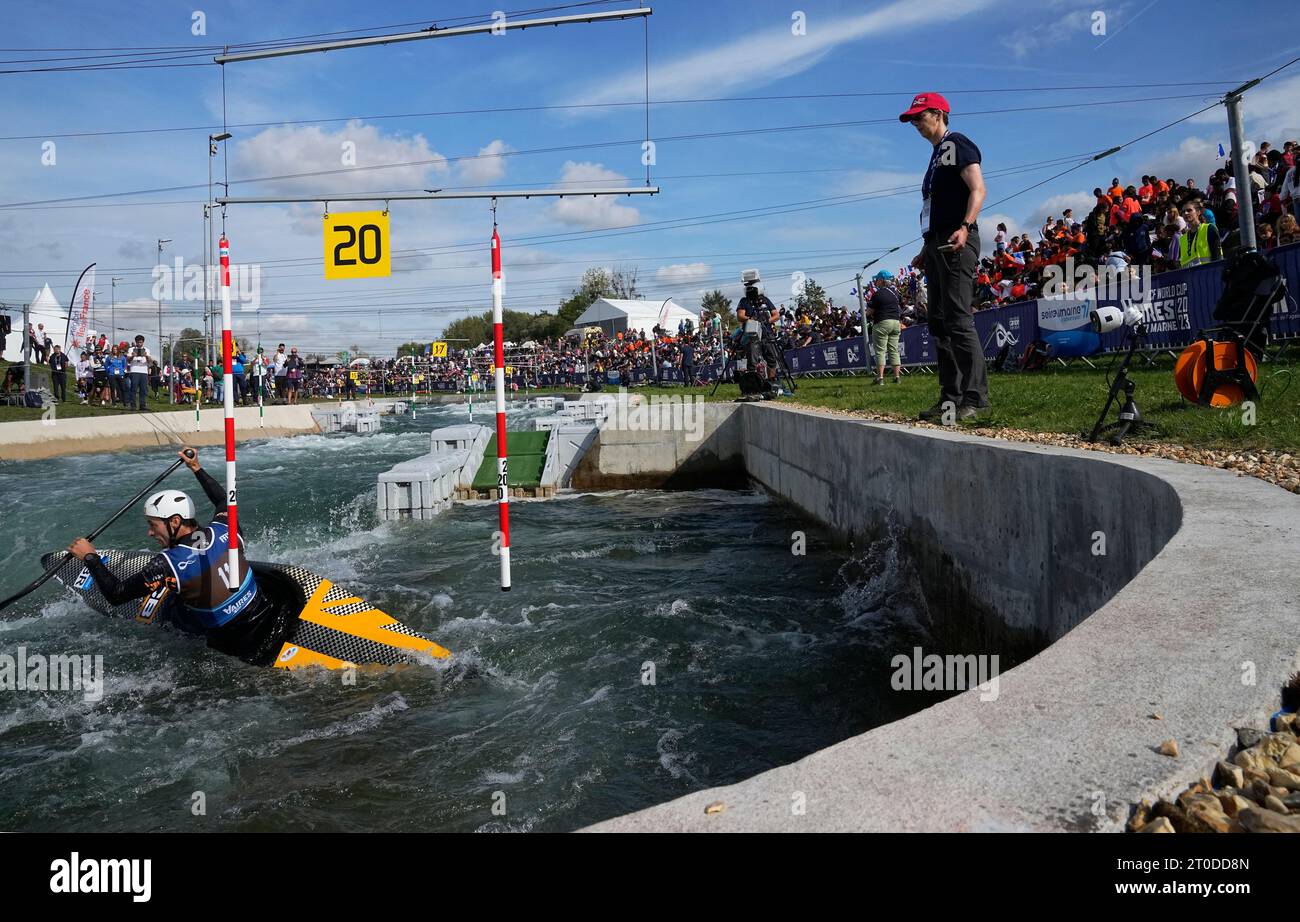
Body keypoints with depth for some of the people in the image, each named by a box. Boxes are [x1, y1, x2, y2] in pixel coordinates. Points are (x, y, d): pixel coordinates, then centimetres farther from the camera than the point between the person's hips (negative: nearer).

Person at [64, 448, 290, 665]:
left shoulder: (168, 565, -20)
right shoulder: (223, 531, -6)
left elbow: (116, 595, -7)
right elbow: (223, 499, 19)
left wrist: (90, 557, 5)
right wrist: (197, 468, 28)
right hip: (275, 619, 4)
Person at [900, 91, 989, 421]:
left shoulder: (957, 144, -1)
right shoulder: (936, 155, 26)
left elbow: (977, 189, -14)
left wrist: (964, 228, -29)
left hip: (957, 243, -10)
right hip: (937, 245, 10)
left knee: (958, 319, -16)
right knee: (940, 322, 8)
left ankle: (974, 397, -17)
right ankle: (951, 398, 11)